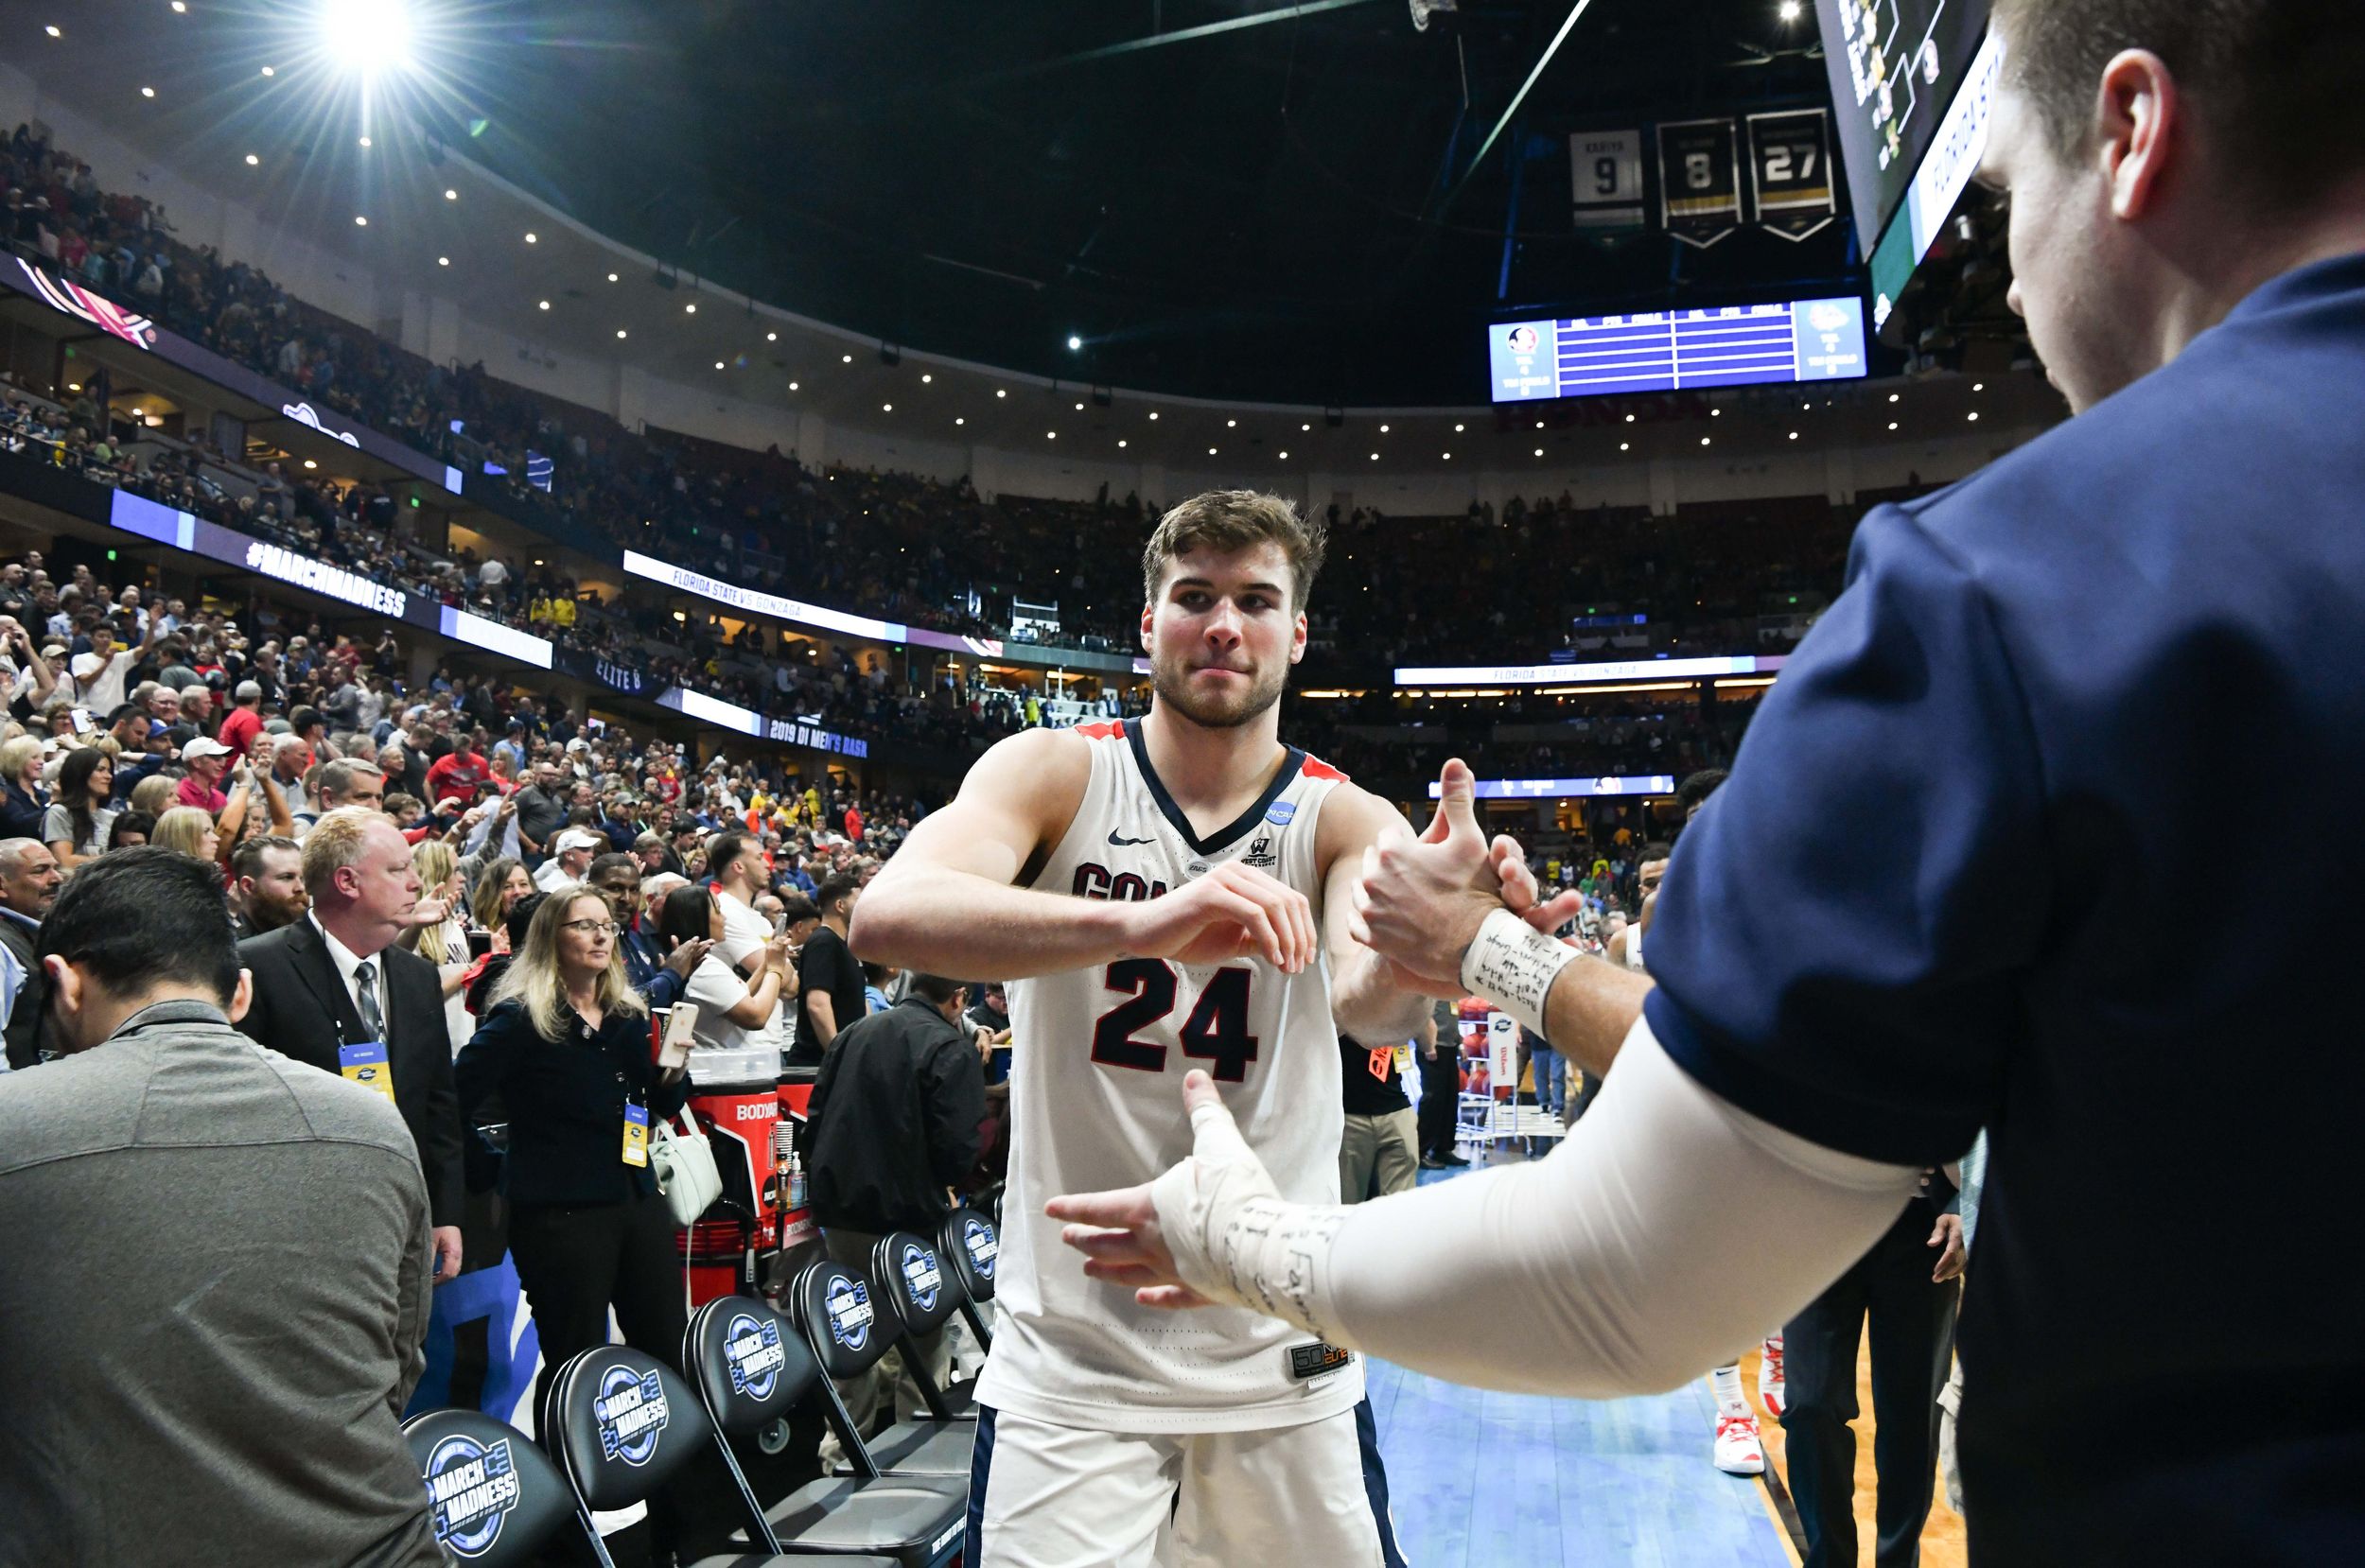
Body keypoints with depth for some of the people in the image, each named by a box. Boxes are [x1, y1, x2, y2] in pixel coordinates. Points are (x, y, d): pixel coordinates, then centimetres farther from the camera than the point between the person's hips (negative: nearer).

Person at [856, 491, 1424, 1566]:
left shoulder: (1346, 822, -3)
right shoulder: (1055, 774, -5)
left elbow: (1368, 1001, -24)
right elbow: (886, 916, -25)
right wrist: (1139, 921, -41)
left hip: (1285, 1370, 2)